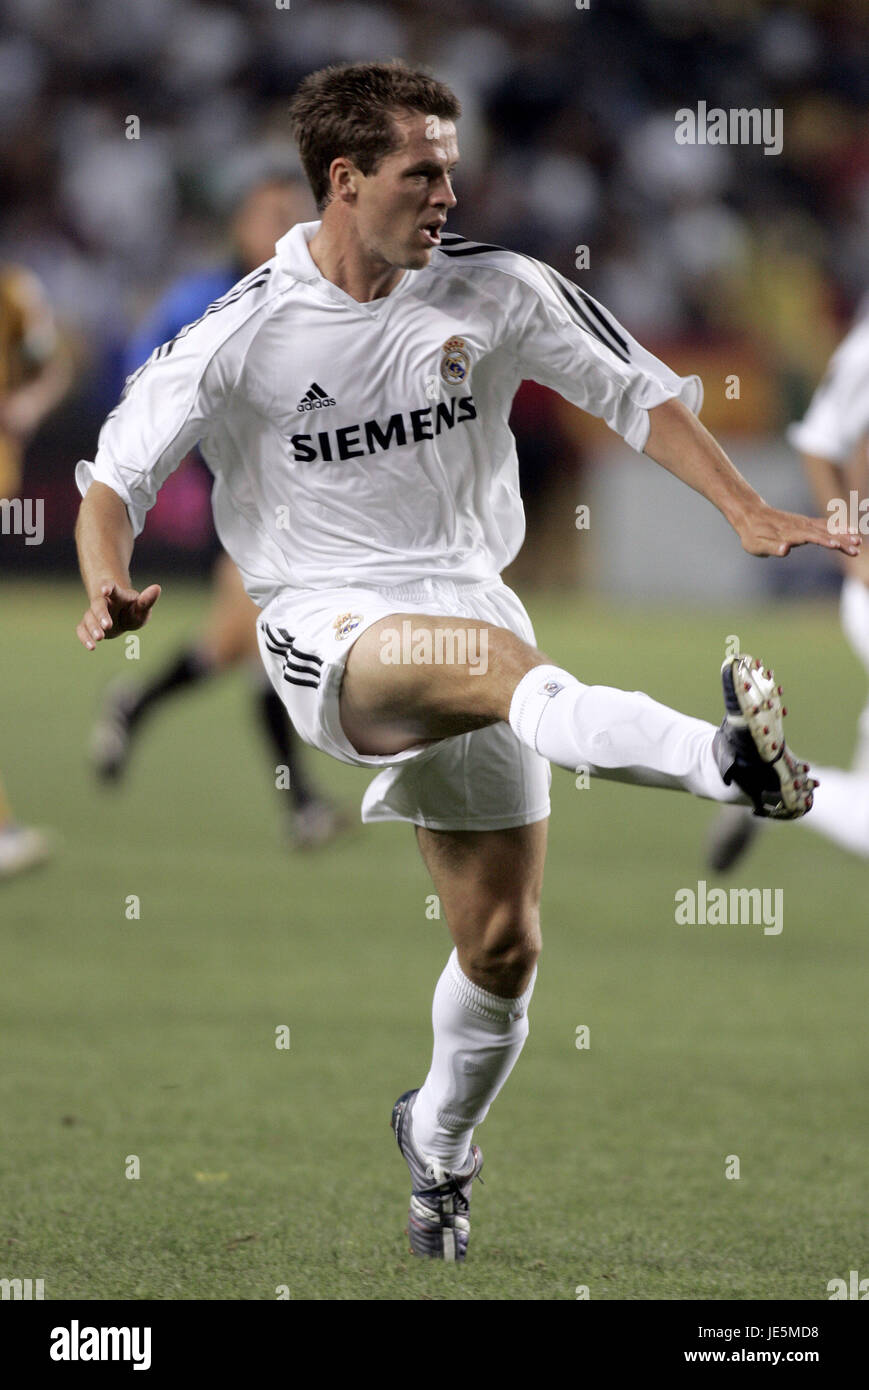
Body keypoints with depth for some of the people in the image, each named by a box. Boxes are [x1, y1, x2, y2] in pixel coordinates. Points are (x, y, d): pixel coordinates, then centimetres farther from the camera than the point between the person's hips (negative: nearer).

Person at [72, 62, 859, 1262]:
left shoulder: (496, 291, 0)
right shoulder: (245, 333, -7)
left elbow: (640, 393, 9)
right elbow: (117, 474, -1)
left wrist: (747, 511, -2)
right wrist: (109, 587, -22)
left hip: (470, 602, 4)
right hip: (325, 624, -4)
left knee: (503, 946, 2)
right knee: (493, 659, -39)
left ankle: (439, 1143, 33)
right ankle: (726, 758, -65)